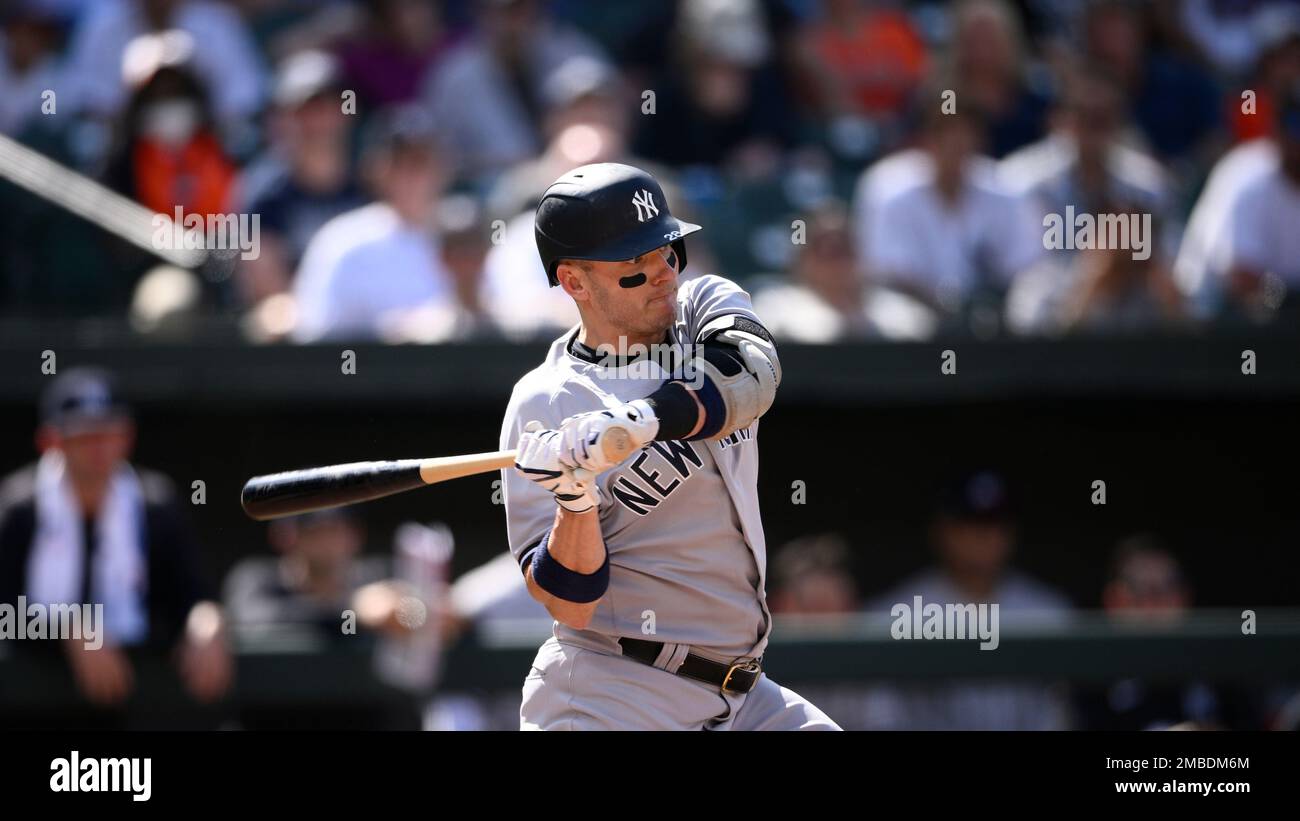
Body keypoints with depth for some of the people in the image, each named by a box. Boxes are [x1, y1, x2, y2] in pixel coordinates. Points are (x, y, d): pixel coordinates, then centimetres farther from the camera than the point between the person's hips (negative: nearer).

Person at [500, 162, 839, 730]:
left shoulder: (705, 304, 6)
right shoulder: (545, 402, -8)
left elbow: (750, 379, -20)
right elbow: (568, 603, -12)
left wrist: (629, 425, -33)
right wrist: (575, 501, -30)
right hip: (611, 699, -6)